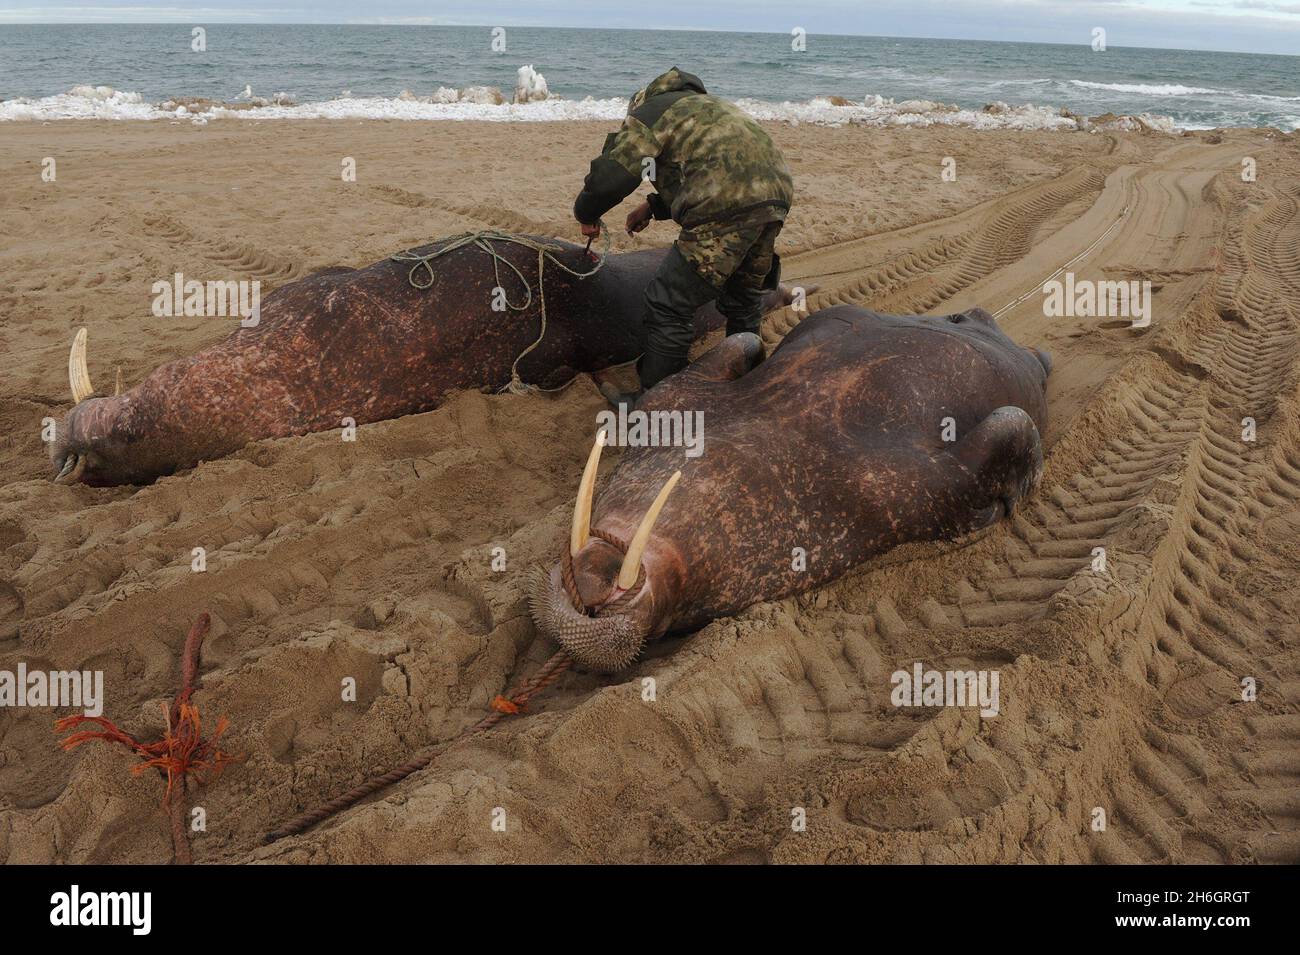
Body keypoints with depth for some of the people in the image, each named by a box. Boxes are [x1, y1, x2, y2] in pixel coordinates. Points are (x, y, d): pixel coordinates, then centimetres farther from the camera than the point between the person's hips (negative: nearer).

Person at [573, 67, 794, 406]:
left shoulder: (648, 115, 8)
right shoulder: (703, 105, 35)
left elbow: (610, 178, -4)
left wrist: (586, 216, 13)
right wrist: (654, 206, 35)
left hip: (729, 210, -9)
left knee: (669, 305, -1)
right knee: (743, 296, 26)